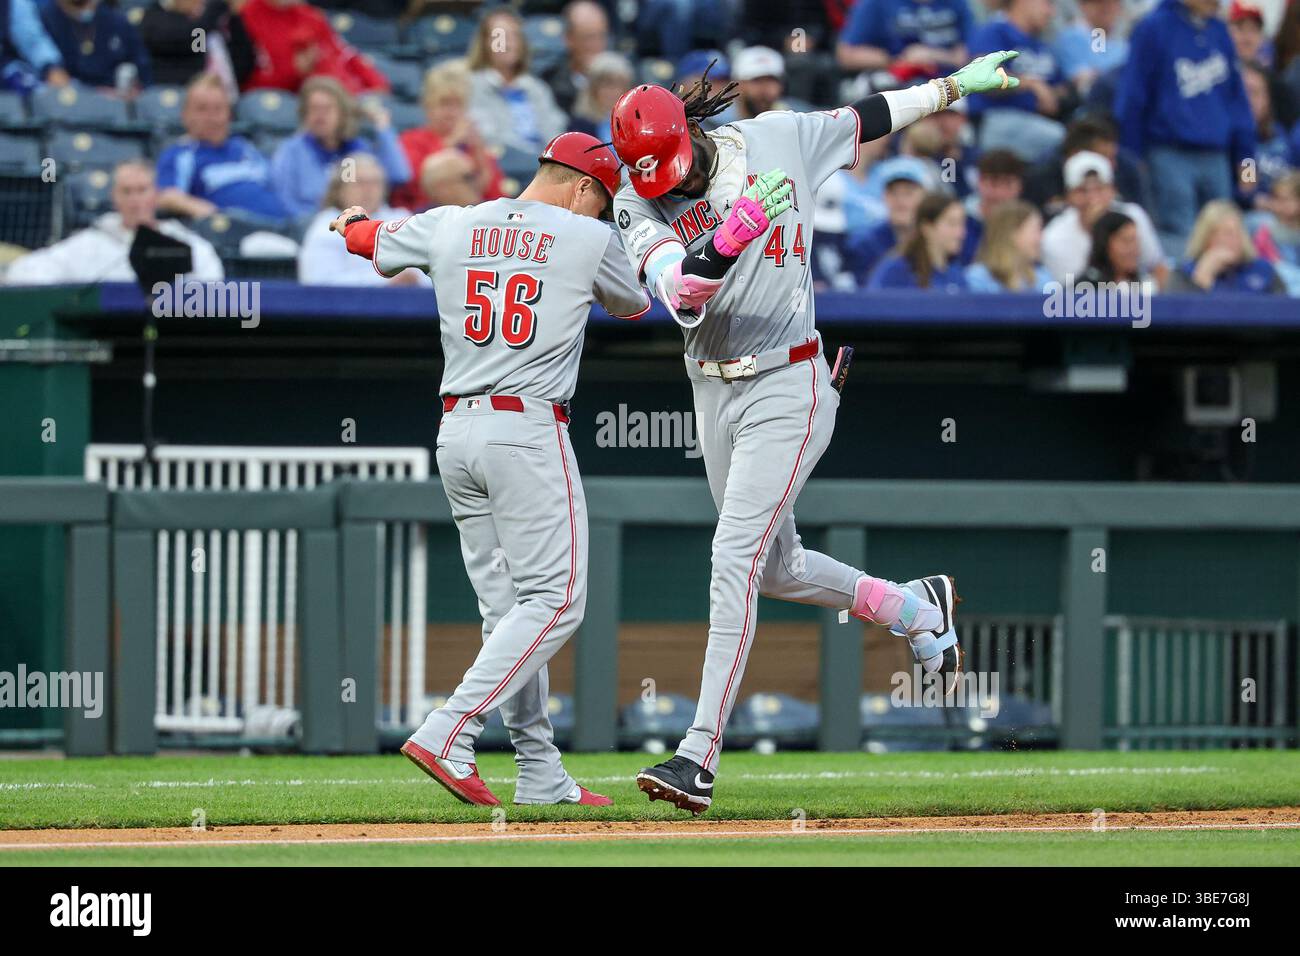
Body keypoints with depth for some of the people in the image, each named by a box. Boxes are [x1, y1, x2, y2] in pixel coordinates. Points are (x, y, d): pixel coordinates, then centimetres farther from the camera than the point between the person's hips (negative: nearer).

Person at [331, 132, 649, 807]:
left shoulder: (449, 227, 10)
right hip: (530, 431, -6)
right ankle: (447, 735, -19)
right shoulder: (588, 240, -1)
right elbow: (633, 304, 20)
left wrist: (353, 222, 54)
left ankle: (541, 775, 8)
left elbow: (371, 241, 30)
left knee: (507, 608, 9)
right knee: (555, 598, -6)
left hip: (456, 433, 6)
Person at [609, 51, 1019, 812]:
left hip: (789, 386, -4)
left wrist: (955, 85, 15)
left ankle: (701, 759, -19)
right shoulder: (640, 204, -8)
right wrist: (732, 233, -42)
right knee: (776, 567, 15)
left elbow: (871, 117, 10)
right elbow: (682, 293, -26)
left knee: (736, 556, -14)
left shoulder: (777, 142, -7)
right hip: (715, 396, 4)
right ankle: (916, 609, 42)